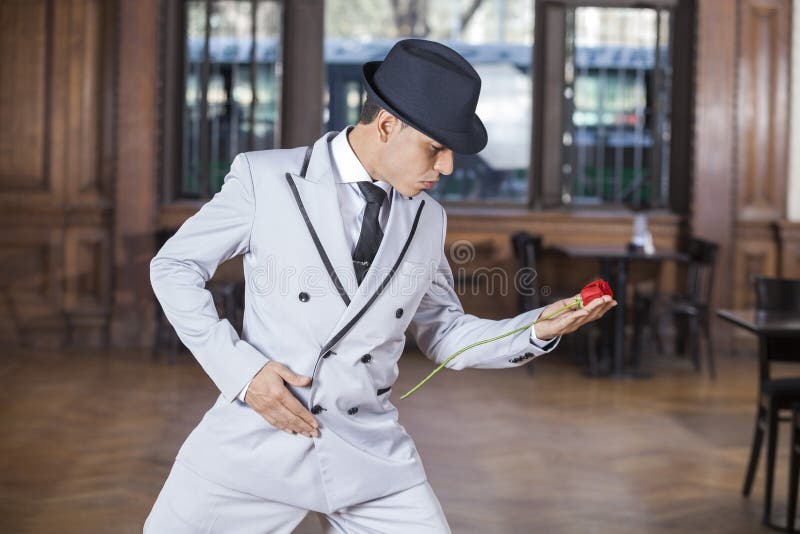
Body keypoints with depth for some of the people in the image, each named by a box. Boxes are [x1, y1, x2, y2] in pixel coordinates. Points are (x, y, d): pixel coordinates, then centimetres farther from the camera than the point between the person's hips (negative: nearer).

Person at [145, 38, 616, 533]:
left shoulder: (428, 219, 4)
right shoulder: (266, 178, -7)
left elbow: (444, 334, 13)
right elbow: (174, 266, 0)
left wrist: (537, 330, -3)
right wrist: (239, 368, -11)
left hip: (371, 457, 3)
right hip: (254, 440, -2)